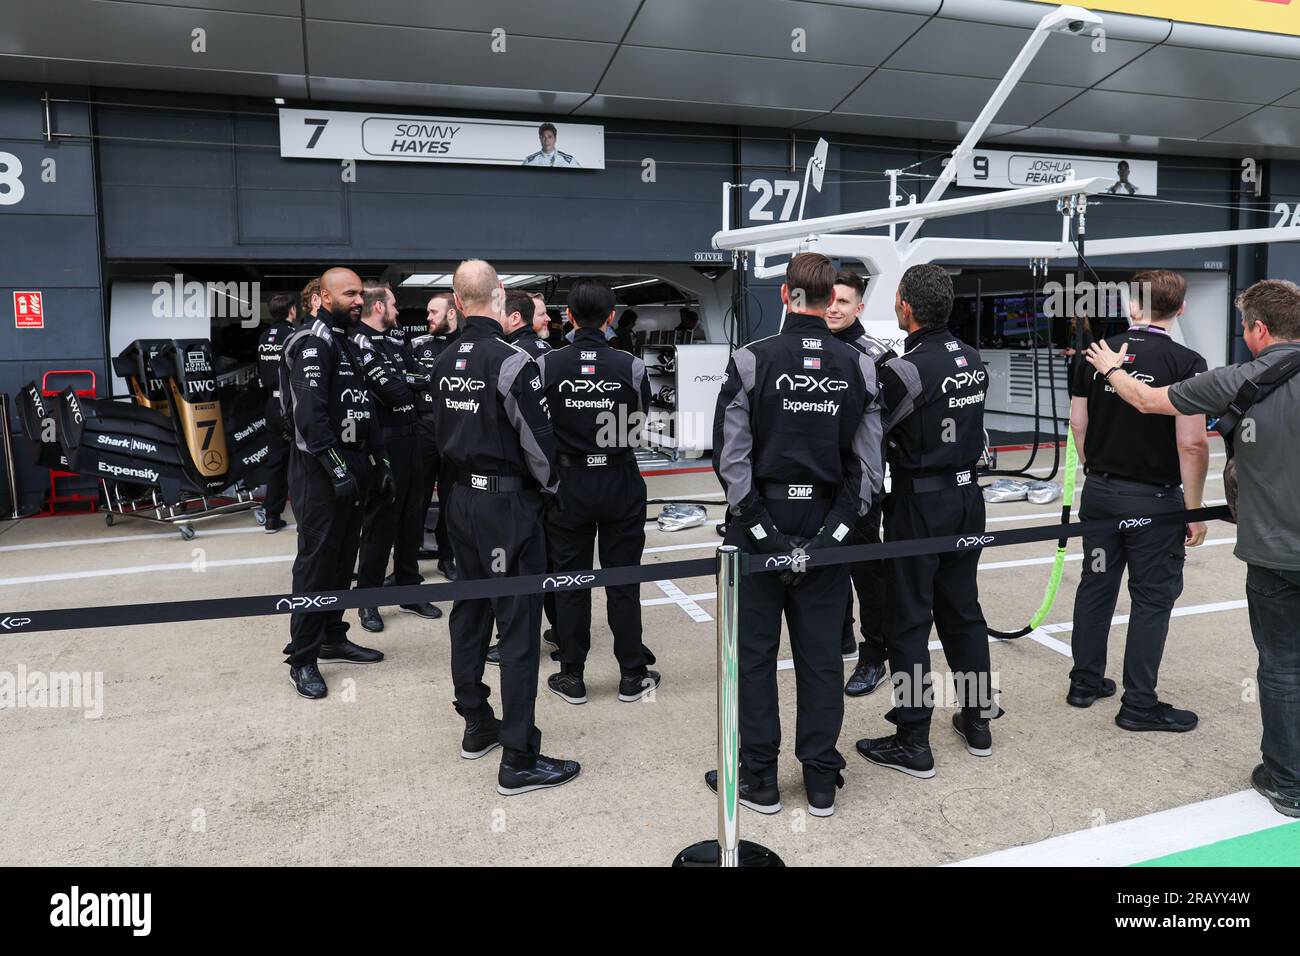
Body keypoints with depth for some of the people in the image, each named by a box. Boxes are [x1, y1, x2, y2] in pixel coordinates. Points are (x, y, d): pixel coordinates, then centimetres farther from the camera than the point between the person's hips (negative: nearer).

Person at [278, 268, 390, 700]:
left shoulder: (348, 343, 17)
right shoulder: (314, 343, -12)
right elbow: (310, 414, -22)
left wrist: (378, 464, 15)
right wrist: (337, 469, -24)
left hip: (350, 465, 9)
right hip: (320, 469, -9)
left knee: (343, 558, 14)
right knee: (316, 561, -4)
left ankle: (332, 638, 27)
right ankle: (302, 659, 4)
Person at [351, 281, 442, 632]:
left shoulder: (392, 342, 15)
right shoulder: (360, 343, -13)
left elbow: (425, 378, 8)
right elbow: (392, 391, -19)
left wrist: (405, 380, -11)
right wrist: (413, 381, -3)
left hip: (409, 438, 8)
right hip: (384, 442, -8)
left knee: (412, 517, 13)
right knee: (381, 521, 0)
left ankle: (409, 589, 26)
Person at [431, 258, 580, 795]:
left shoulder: (445, 363, 5)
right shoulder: (511, 362, -18)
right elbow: (538, 440, -16)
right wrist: (550, 487, 1)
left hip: (463, 499, 8)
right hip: (508, 503, -8)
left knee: (470, 613, 18)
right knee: (518, 626, -3)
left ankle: (477, 727, 33)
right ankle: (519, 760, 3)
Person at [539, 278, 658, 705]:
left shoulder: (547, 365, -10)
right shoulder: (631, 366, -10)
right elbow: (643, 421, 2)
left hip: (569, 483, 0)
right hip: (621, 483, 0)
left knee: (570, 581, 11)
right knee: (623, 582, 10)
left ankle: (572, 677, 20)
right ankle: (632, 677, 20)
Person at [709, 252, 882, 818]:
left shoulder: (751, 361, -9)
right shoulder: (857, 368, 0)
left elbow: (731, 457, -13)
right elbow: (868, 466, -2)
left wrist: (762, 528, -10)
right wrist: (835, 529, -2)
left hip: (761, 521, -2)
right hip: (827, 524, 3)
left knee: (755, 650, 9)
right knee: (822, 652, 12)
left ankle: (759, 780, 19)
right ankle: (821, 781, 22)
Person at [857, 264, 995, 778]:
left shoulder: (905, 370, -19)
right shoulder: (973, 361, 5)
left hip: (919, 504, -7)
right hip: (967, 495, 8)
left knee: (908, 620, 2)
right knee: (963, 609, 18)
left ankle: (913, 742, 10)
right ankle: (978, 721, 29)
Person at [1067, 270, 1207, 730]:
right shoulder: (1186, 363, -14)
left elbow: (1077, 422, 5)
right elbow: (1192, 444, -18)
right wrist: (1195, 510, -9)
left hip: (1099, 491, 5)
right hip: (1154, 498, -4)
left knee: (1096, 585, 16)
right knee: (1152, 598, 6)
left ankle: (1085, 681, 27)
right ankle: (1139, 704, 14)